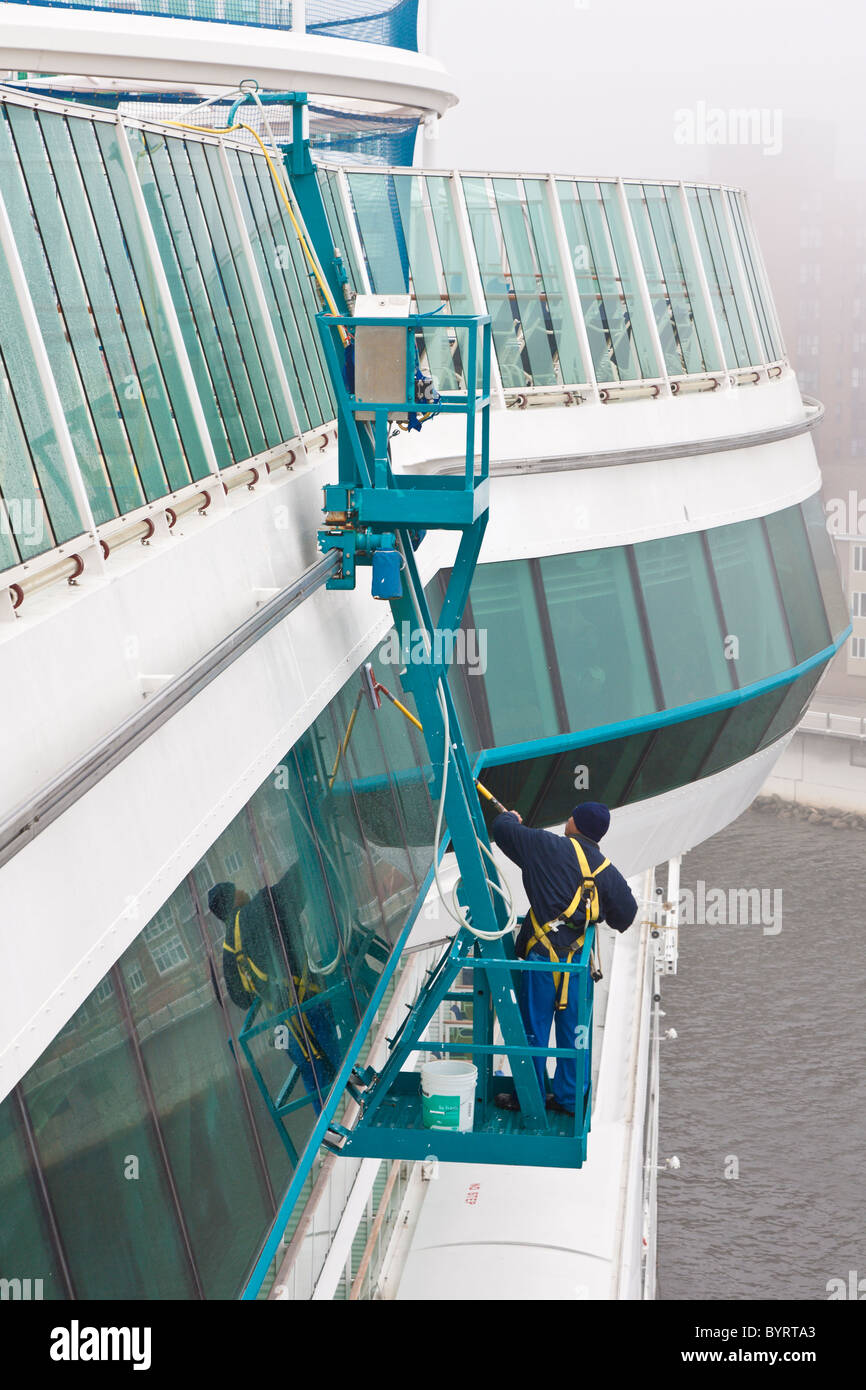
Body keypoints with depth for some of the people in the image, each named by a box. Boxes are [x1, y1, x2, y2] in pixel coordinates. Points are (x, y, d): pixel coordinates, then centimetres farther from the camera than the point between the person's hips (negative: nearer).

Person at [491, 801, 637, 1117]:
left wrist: (510, 818, 26)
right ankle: (570, 1098, 21)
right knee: (573, 1029, 14)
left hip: (543, 953, -4)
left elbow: (502, 830, 2)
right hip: (580, 960, 4)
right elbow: (625, 915, 9)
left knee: (534, 1027, 6)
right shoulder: (608, 871, 6)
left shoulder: (548, 847, -4)